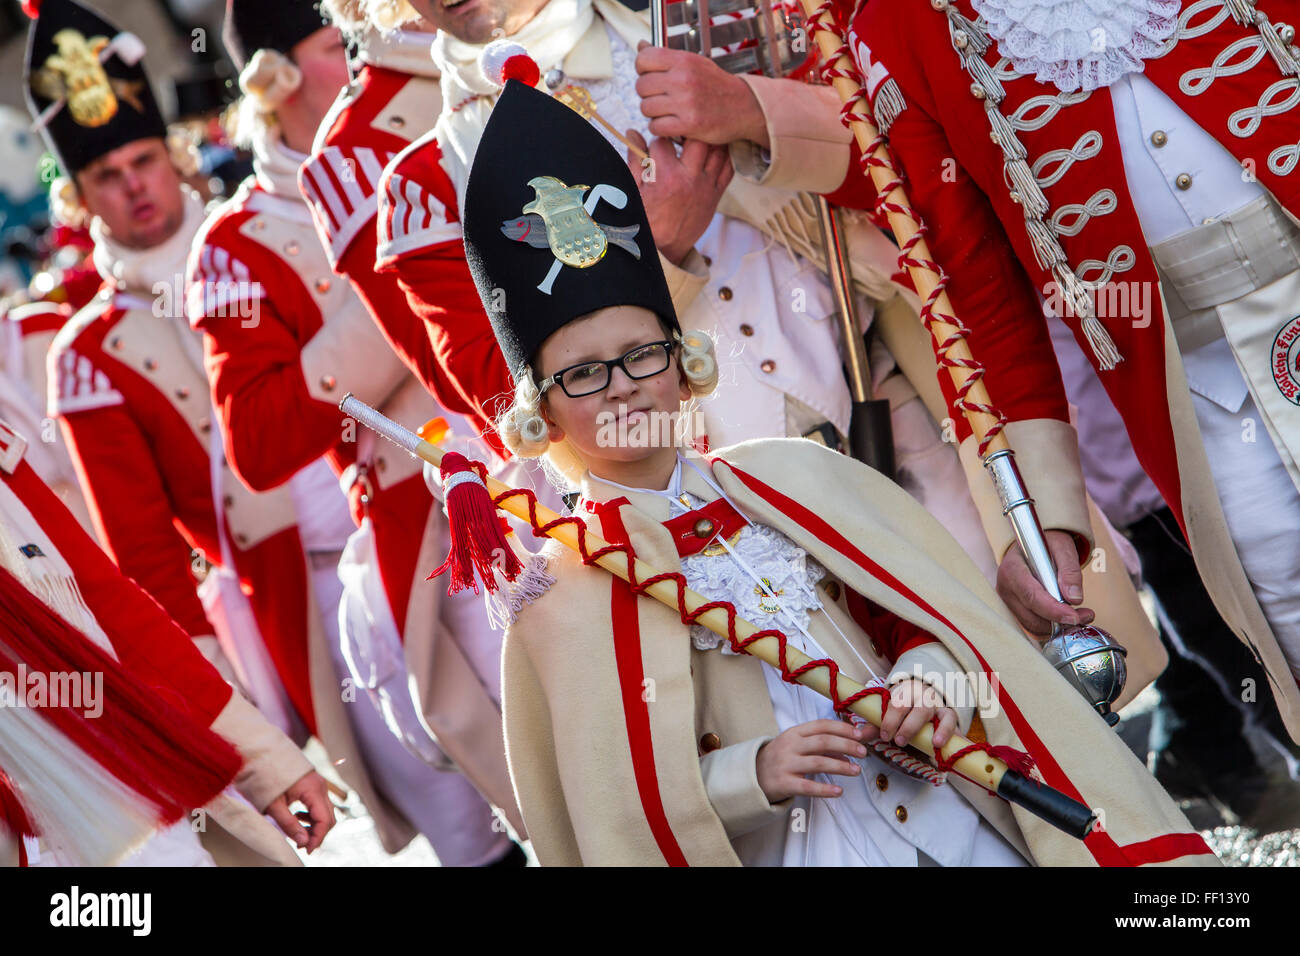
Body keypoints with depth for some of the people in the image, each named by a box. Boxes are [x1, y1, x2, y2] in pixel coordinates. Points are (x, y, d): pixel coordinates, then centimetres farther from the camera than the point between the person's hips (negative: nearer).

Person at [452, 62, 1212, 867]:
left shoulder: (792, 475, 9)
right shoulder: (564, 590, 0)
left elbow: (924, 608, 11)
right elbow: (617, 809, -1)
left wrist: (929, 678, -9)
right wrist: (750, 775, -15)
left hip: (947, 808, 4)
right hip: (791, 847, -4)